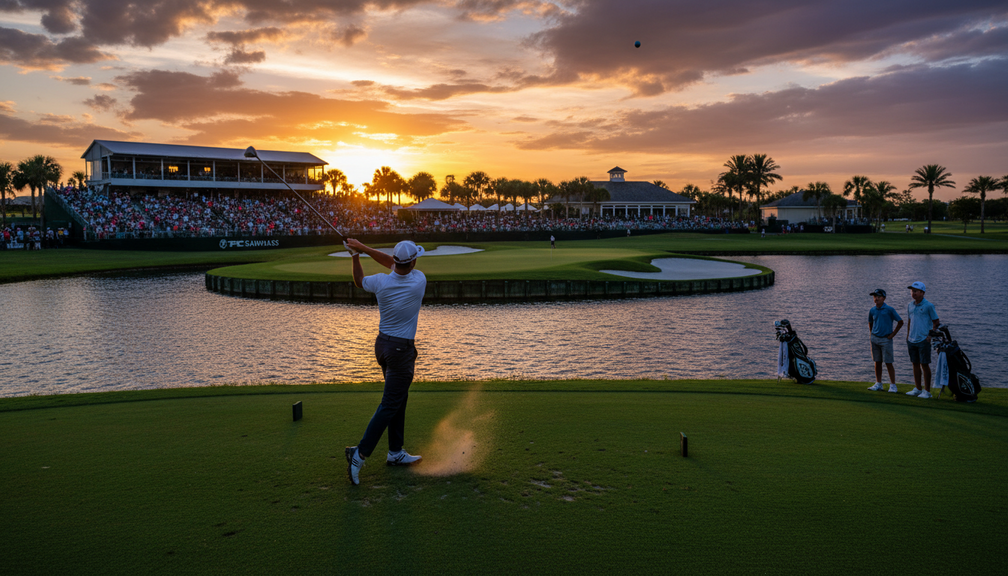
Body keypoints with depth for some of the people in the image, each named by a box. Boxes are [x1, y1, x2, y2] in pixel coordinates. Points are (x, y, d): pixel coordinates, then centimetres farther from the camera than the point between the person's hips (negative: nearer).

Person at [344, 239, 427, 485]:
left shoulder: (380, 282, -9)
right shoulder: (419, 281, -17)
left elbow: (359, 281, 14)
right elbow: (393, 263, -2)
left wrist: (356, 255, 20)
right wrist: (362, 248, -1)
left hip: (382, 343, 6)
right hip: (402, 350, -6)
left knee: (399, 399, 18)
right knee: (390, 405, -3)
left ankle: (396, 452, 25)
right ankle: (360, 453, -10)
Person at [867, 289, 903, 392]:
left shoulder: (889, 309, -8)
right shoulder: (872, 310, 6)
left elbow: (900, 322, -2)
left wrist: (892, 334, -4)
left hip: (885, 339, -5)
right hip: (874, 338, 5)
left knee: (888, 363, -4)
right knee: (877, 362, 9)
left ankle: (893, 385, 3)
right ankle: (878, 384, 16)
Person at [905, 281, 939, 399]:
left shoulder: (928, 306, -6)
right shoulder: (910, 305, 11)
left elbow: (936, 322, -1)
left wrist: (930, 335, -10)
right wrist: (907, 338, 16)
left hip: (923, 340, -6)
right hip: (912, 340, 6)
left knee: (925, 365, -2)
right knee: (915, 364, 11)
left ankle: (927, 391, 4)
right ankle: (917, 389, 19)